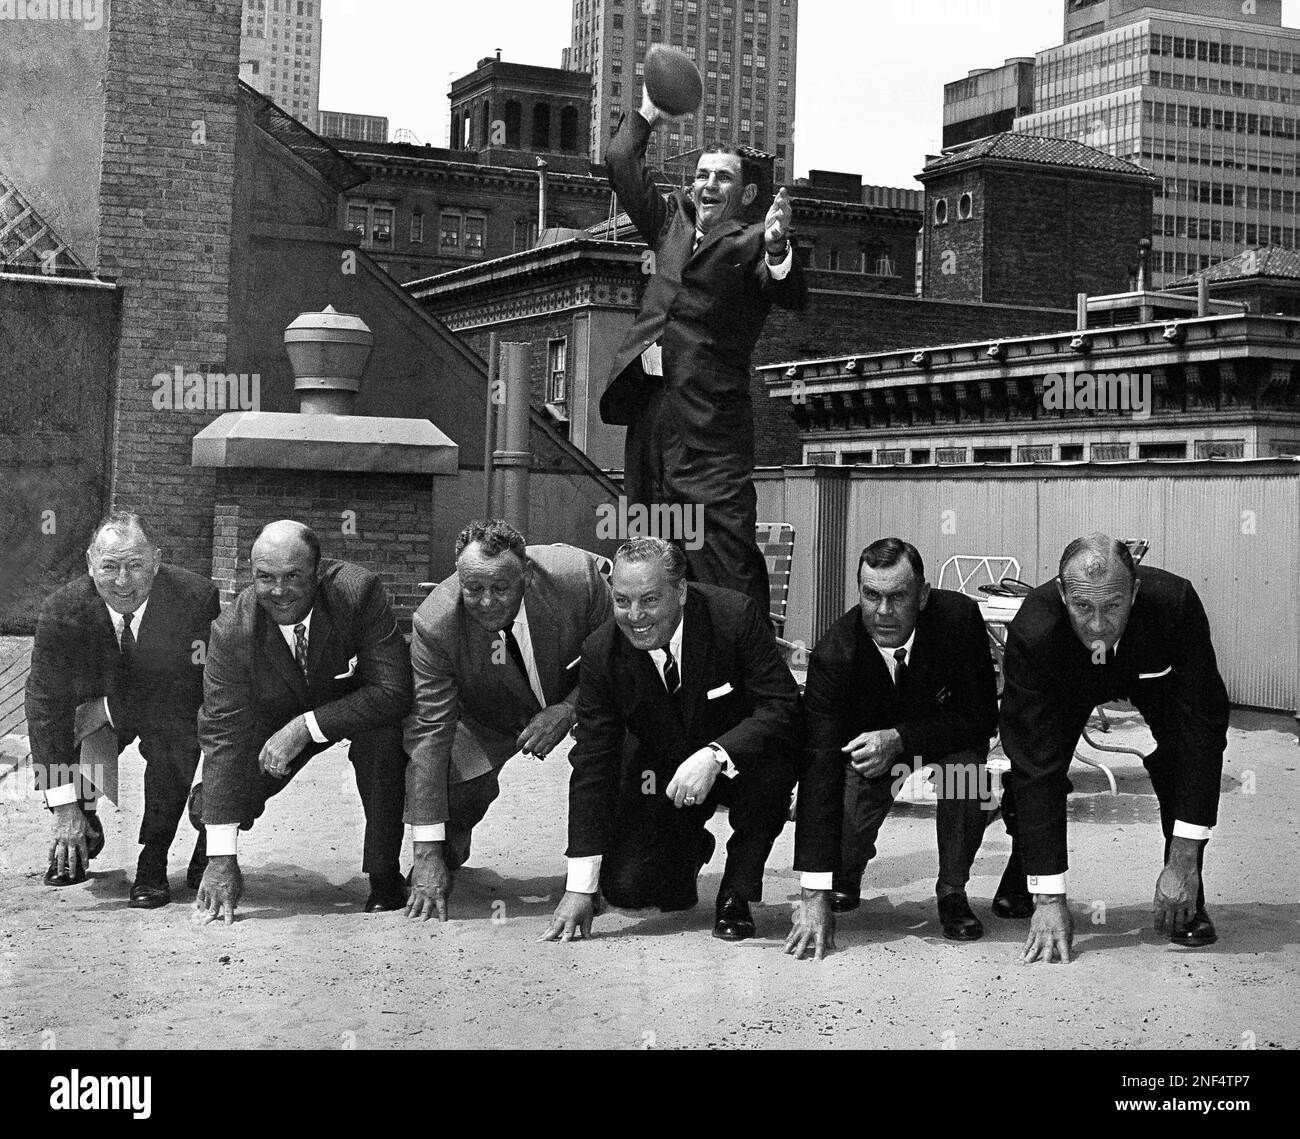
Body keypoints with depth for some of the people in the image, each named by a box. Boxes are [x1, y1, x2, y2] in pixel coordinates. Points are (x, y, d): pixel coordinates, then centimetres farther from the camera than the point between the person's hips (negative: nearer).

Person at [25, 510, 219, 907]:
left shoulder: (197, 598, -31)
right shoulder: (61, 610, -26)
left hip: (171, 707, -2)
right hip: (99, 706, 3)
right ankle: (83, 835, 12)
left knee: (174, 738, -32)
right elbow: (45, 703, -23)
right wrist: (65, 808, -27)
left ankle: (153, 862, -13)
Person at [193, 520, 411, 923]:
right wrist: (222, 859, -30)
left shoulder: (358, 592, -31)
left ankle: (384, 877, -16)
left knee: (384, 734, -35)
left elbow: (393, 692, -32)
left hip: (357, 706, -2)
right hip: (275, 716, 2)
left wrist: (304, 728, -40)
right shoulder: (232, 631, -25)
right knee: (208, 808, -13)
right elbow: (223, 736, -25)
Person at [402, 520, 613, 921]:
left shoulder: (579, 576, -33)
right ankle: (447, 854, 17)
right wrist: (427, 854, -32)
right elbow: (428, 734, -30)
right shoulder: (433, 625, -31)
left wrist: (568, 710, -33)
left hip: (576, 698, 0)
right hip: (486, 719, 0)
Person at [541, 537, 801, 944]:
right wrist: (579, 887, -20)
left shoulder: (735, 617, -25)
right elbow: (592, 764, -16)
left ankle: (737, 895, -9)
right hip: (660, 778, 2)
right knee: (624, 888, -14)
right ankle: (686, 851, 24)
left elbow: (783, 708, -28)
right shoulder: (601, 652, -17)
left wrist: (714, 756, -46)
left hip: (737, 764, -2)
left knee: (773, 767, -36)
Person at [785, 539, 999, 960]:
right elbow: (819, 766, -35)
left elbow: (981, 716, -23)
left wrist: (899, 739, -40)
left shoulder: (959, 617, -29)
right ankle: (844, 882, 9)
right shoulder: (834, 653, -31)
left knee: (967, 764, -32)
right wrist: (814, 893, -41)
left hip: (944, 732, 0)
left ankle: (952, 892, -8)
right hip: (868, 740, 0)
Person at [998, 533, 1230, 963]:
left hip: (1154, 675, 0)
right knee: (1026, 762, -22)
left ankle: (1185, 898, -9)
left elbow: (1203, 726, -36)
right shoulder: (1032, 631, -40)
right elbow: (1038, 765, -39)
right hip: (1070, 684, 0)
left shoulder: (1175, 602, -40)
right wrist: (1049, 898, -40)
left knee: (1186, 746, -29)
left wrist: (1184, 861, -39)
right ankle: (1021, 873, 10)